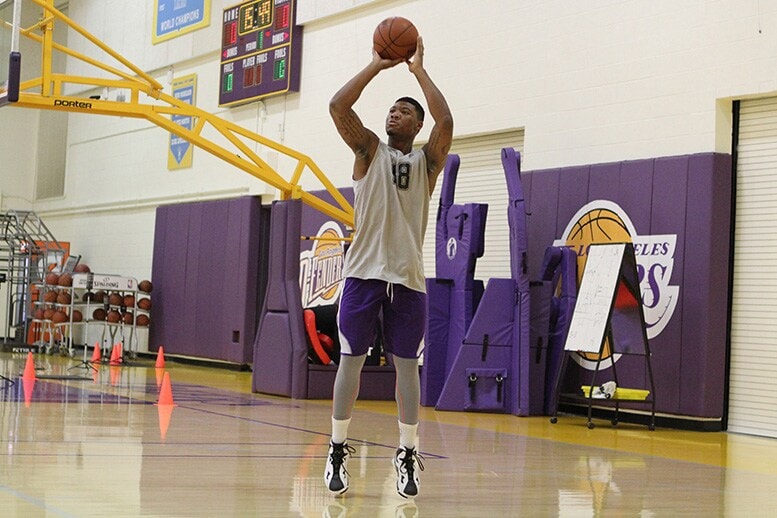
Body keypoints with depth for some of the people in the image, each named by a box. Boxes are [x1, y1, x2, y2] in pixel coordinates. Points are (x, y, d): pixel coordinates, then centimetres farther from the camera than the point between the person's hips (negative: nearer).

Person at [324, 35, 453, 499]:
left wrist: (419, 70, -2)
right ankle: (338, 451, 8)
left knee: (407, 365, 3)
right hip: (364, 273, 0)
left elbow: (446, 120, -10)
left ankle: (407, 455, 9)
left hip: (409, 278, 0)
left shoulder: (427, 161, 9)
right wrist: (378, 65, -1)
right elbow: (338, 105, -4)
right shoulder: (369, 150, 10)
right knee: (351, 360, 1)